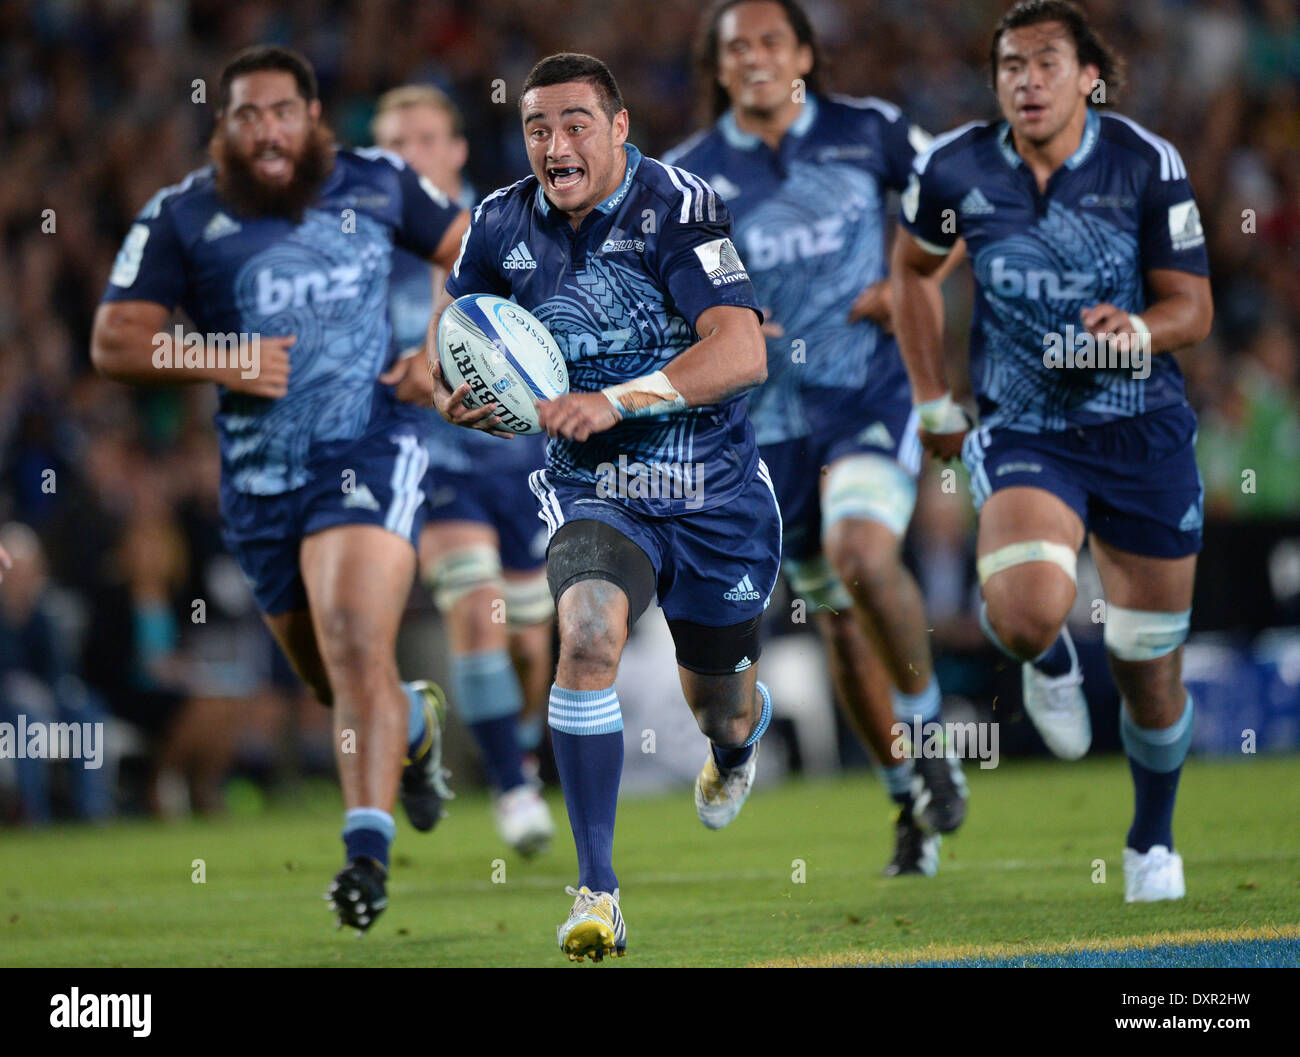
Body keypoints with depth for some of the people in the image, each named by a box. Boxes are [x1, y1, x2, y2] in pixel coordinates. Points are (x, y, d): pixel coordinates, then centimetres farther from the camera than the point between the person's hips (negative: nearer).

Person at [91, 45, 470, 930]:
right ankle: (415, 722, 50)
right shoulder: (182, 218, 0)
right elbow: (113, 341, -3)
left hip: (368, 451, -3)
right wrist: (216, 360, -17)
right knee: (332, 679, 15)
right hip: (260, 482, 3)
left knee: (358, 648, -23)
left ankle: (368, 848, -24)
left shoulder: (377, 185, 3)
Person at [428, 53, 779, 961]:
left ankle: (741, 739, 59)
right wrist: (455, 394, -5)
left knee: (719, 701, 16)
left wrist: (616, 401, -37)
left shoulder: (677, 207, -17)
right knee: (588, 633, -29)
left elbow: (742, 350, -28)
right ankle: (597, 890, -25)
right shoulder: (503, 226, -4)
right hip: (593, 489, 1)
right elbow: (456, 316, 17)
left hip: (717, 491, -1)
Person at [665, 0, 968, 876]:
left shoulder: (866, 132, -1)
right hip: (770, 418, 2)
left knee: (862, 553, -28)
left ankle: (925, 724, -4)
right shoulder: (690, 176, 1)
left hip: (870, 391, -2)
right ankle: (914, 799, 23)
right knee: (839, 618, 7)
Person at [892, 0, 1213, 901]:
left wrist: (1140, 331, -26)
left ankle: (1153, 842, 34)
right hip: (1023, 430, 0)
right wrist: (933, 401, 10)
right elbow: (911, 268, 14)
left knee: (1150, 670, 8)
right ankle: (1050, 663, 12)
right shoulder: (956, 169, -6)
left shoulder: (1147, 165, -9)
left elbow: (1193, 308, -3)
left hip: (1143, 431, 0)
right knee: (1027, 612, -28)